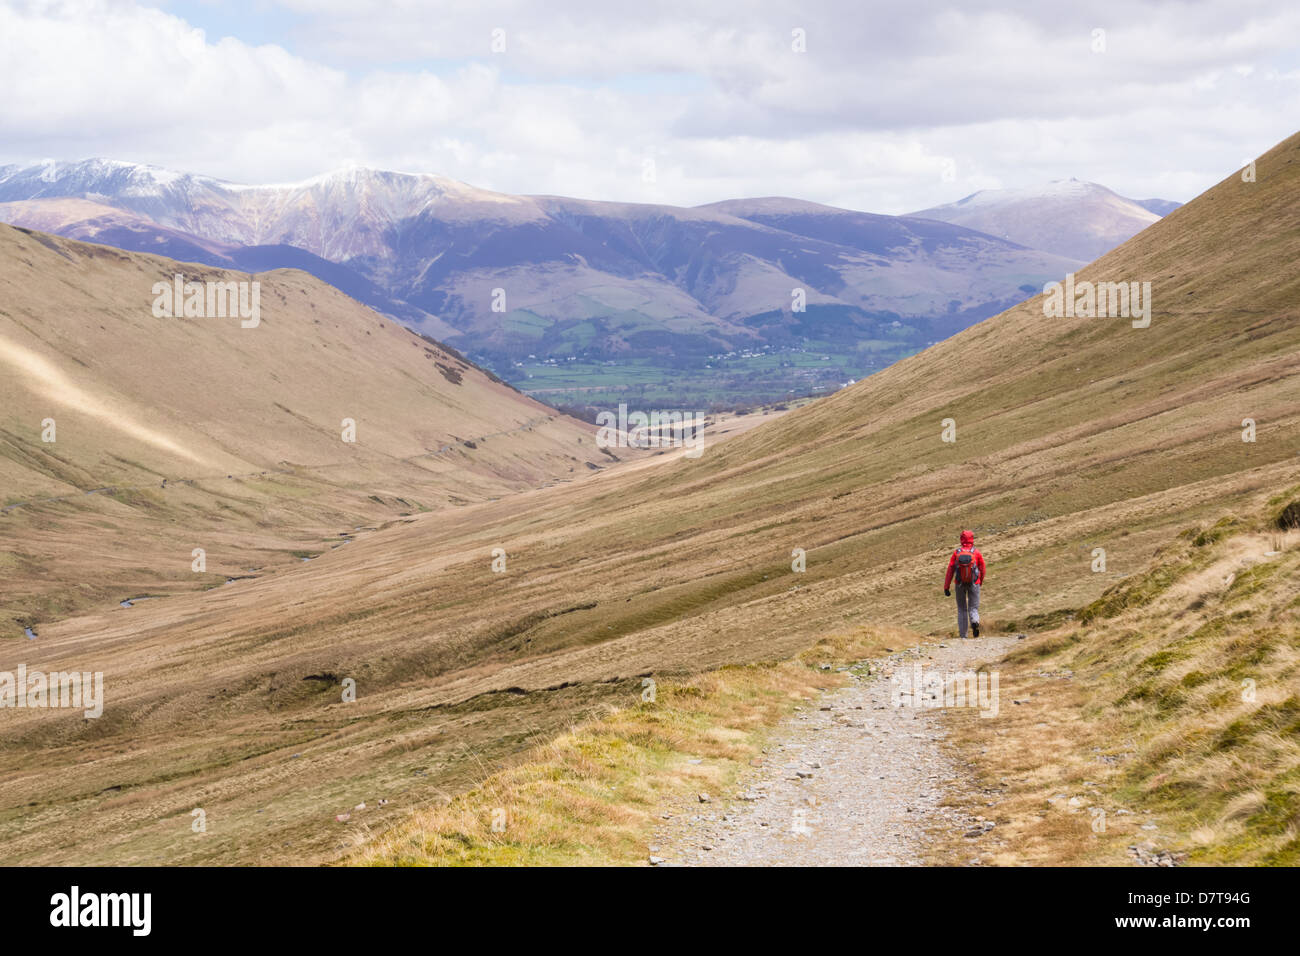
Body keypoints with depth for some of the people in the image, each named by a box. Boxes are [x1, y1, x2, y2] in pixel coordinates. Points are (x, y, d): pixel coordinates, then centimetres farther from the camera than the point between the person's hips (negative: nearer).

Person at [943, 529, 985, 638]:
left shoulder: (956, 553, -3)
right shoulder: (977, 553, -4)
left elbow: (950, 571, -5)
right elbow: (982, 569, 4)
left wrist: (946, 587, -2)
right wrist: (980, 582, 24)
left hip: (960, 584, 1)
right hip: (974, 584, -1)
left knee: (961, 609, 13)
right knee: (973, 608, 5)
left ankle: (963, 635, 11)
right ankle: (974, 622, -29)